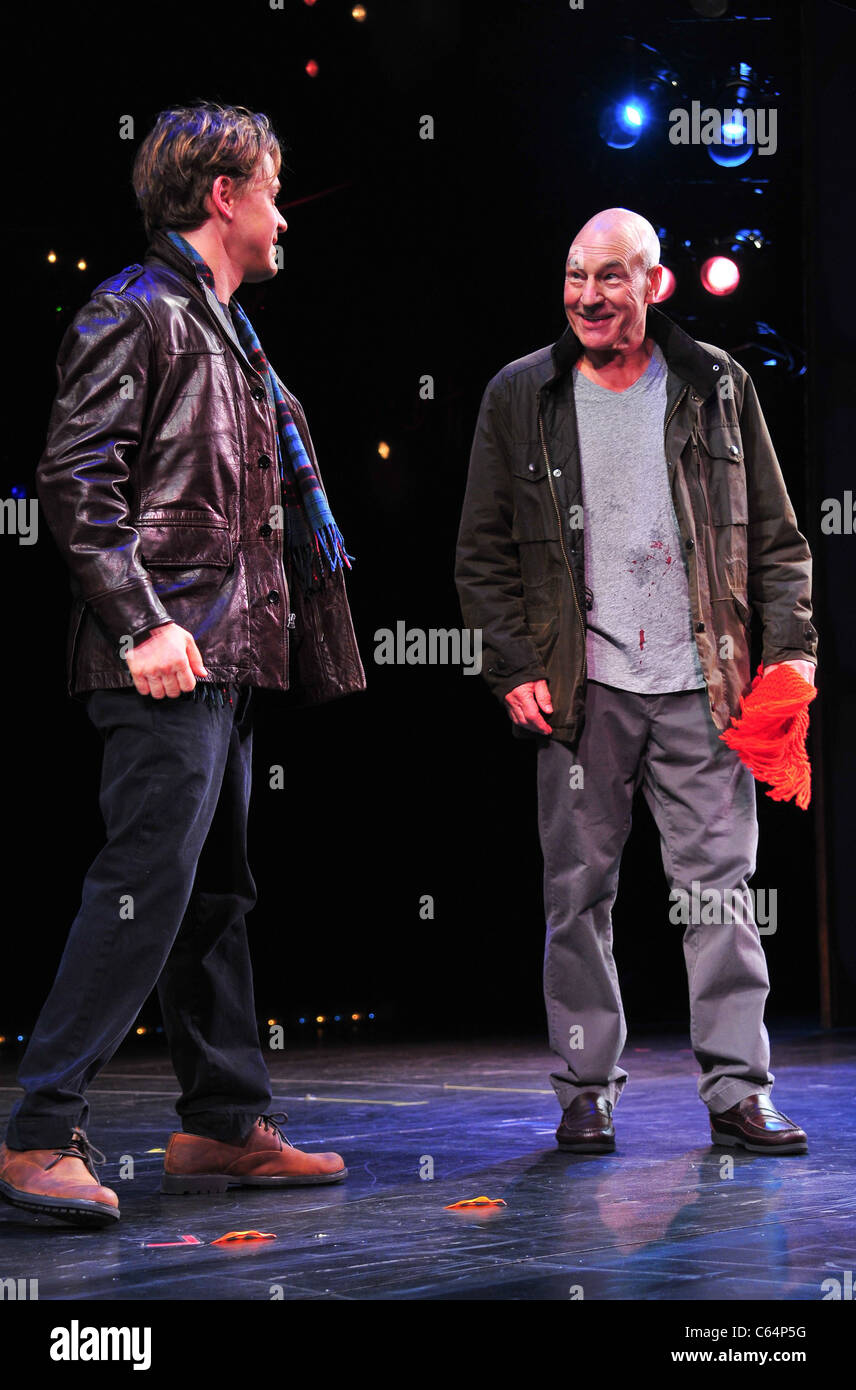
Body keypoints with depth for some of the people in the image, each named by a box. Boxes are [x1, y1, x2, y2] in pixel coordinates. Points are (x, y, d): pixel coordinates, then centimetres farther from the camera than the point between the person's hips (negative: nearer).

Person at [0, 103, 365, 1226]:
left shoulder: (224, 332, 23)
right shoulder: (137, 312, -6)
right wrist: (142, 624, -21)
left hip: (223, 660, 10)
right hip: (167, 664, -10)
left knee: (217, 891, 12)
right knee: (147, 884, -14)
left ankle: (226, 1123, 18)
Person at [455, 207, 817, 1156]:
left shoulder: (717, 386, 7)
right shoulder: (520, 396, 6)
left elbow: (775, 534, 11)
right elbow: (482, 554, 8)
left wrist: (791, 644, 1)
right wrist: (513, 668, -1)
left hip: (701, 686, 0)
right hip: (581, 687, 0)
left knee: (721, 884, -1)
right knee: (579, 891, 3)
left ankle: (737, 1092, 5)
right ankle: (586, 1091, 13)